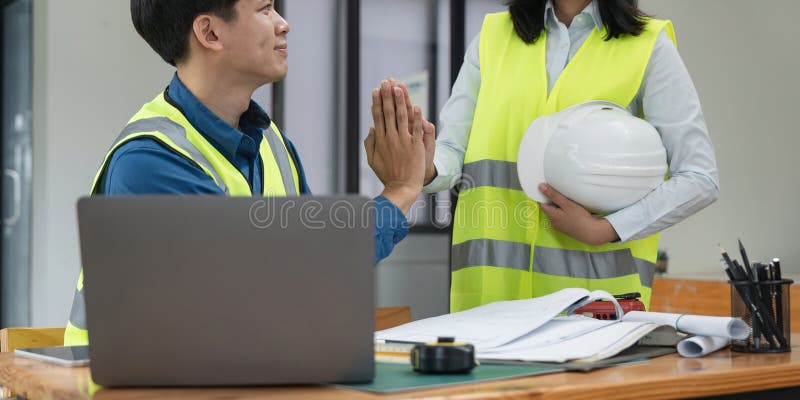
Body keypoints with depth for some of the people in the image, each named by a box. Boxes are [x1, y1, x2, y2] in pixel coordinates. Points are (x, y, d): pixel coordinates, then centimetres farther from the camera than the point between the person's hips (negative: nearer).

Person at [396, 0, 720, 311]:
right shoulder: (492, 38, 11)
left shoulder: (647, 47, 1)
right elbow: (452, 149, 2)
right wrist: (424, 167, -21)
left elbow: (700, 179, -3)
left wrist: (602, 230, -15)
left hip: (598, 285, -2)